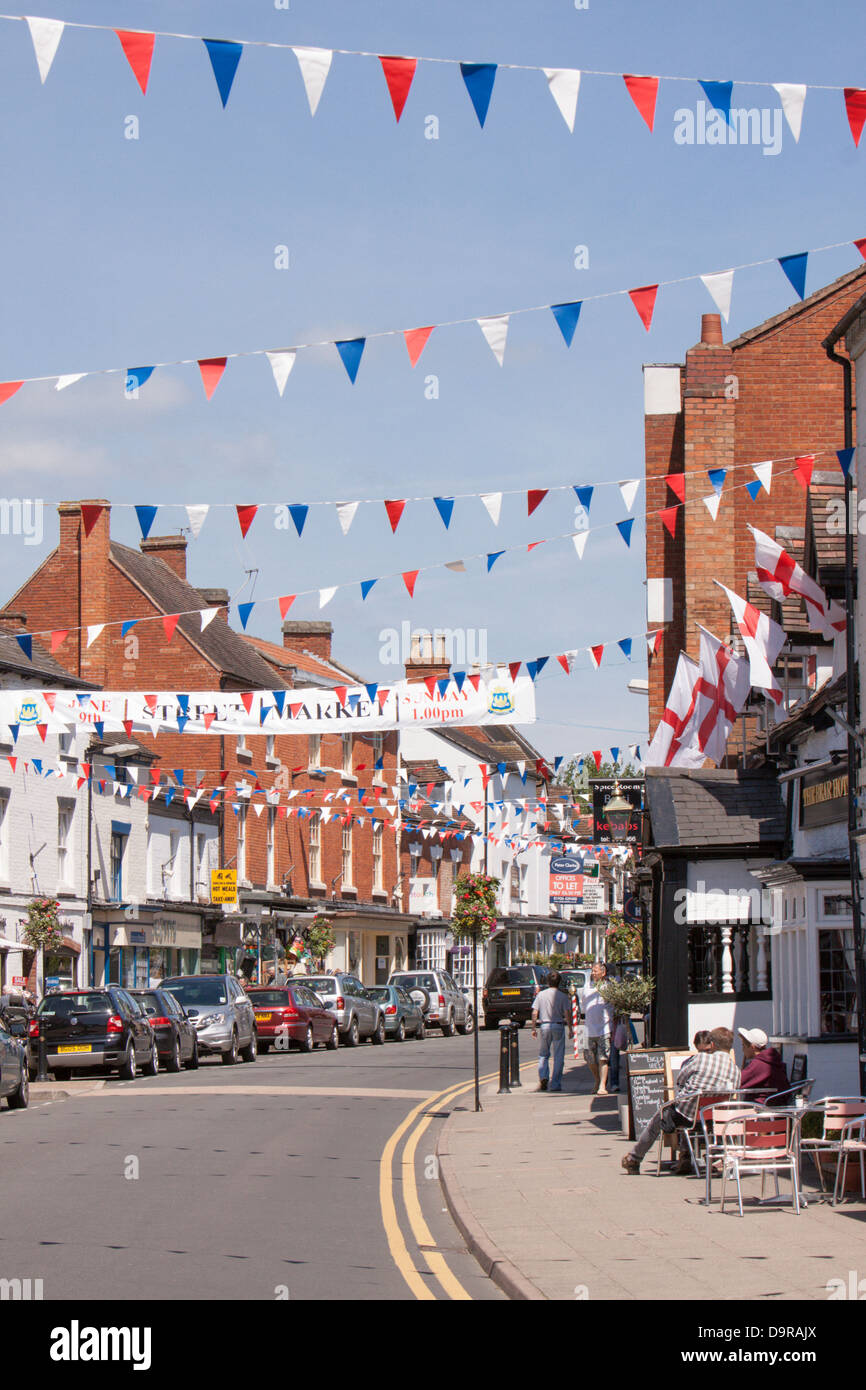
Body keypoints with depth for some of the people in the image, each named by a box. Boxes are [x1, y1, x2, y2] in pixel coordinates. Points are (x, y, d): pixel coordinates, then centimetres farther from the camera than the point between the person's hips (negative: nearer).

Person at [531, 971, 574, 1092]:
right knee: (558, 1057, 5)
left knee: (543, 1054, 15)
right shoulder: (563, 996, -4)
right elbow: (567, 1013, -8)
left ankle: (543, 1076, -8)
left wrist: (534, 1028, 10)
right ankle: (555, 1084, 4)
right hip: (558, 1026, -2)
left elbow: (534, 1013, 2)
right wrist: (570, 1029, -2)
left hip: (544, 1026, 2)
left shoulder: (541, 994, 3)